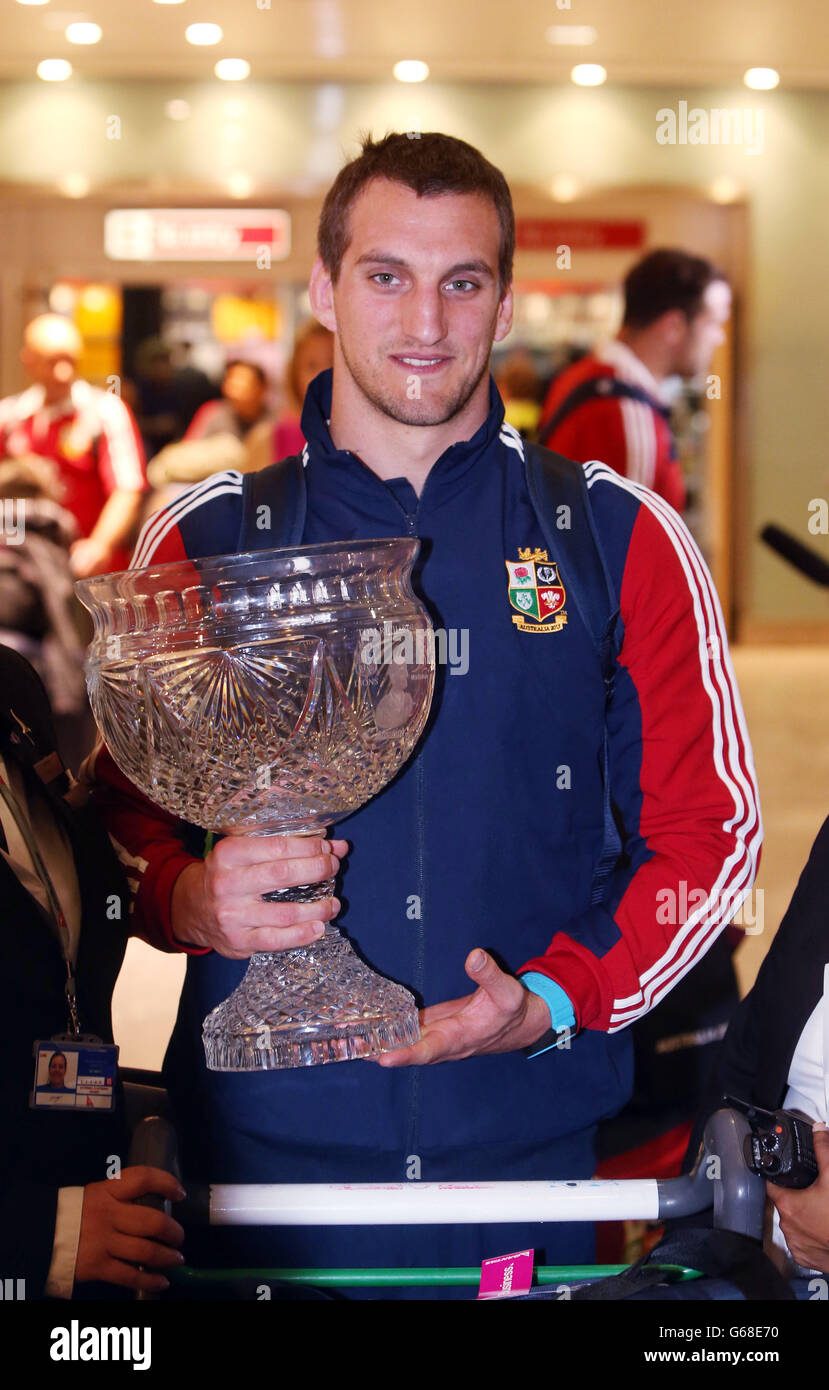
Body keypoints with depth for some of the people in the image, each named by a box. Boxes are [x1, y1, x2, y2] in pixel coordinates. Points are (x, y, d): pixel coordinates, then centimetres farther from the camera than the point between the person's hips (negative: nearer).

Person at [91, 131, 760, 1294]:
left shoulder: (622, 539, 4)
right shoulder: (203, 542, 5)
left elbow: (710, 828, 4)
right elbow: (113, 803, 7)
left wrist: (558, 997, -11)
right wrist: (191, 900, -15)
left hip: (532, 1147, 0)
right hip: (266, 1143, 0)